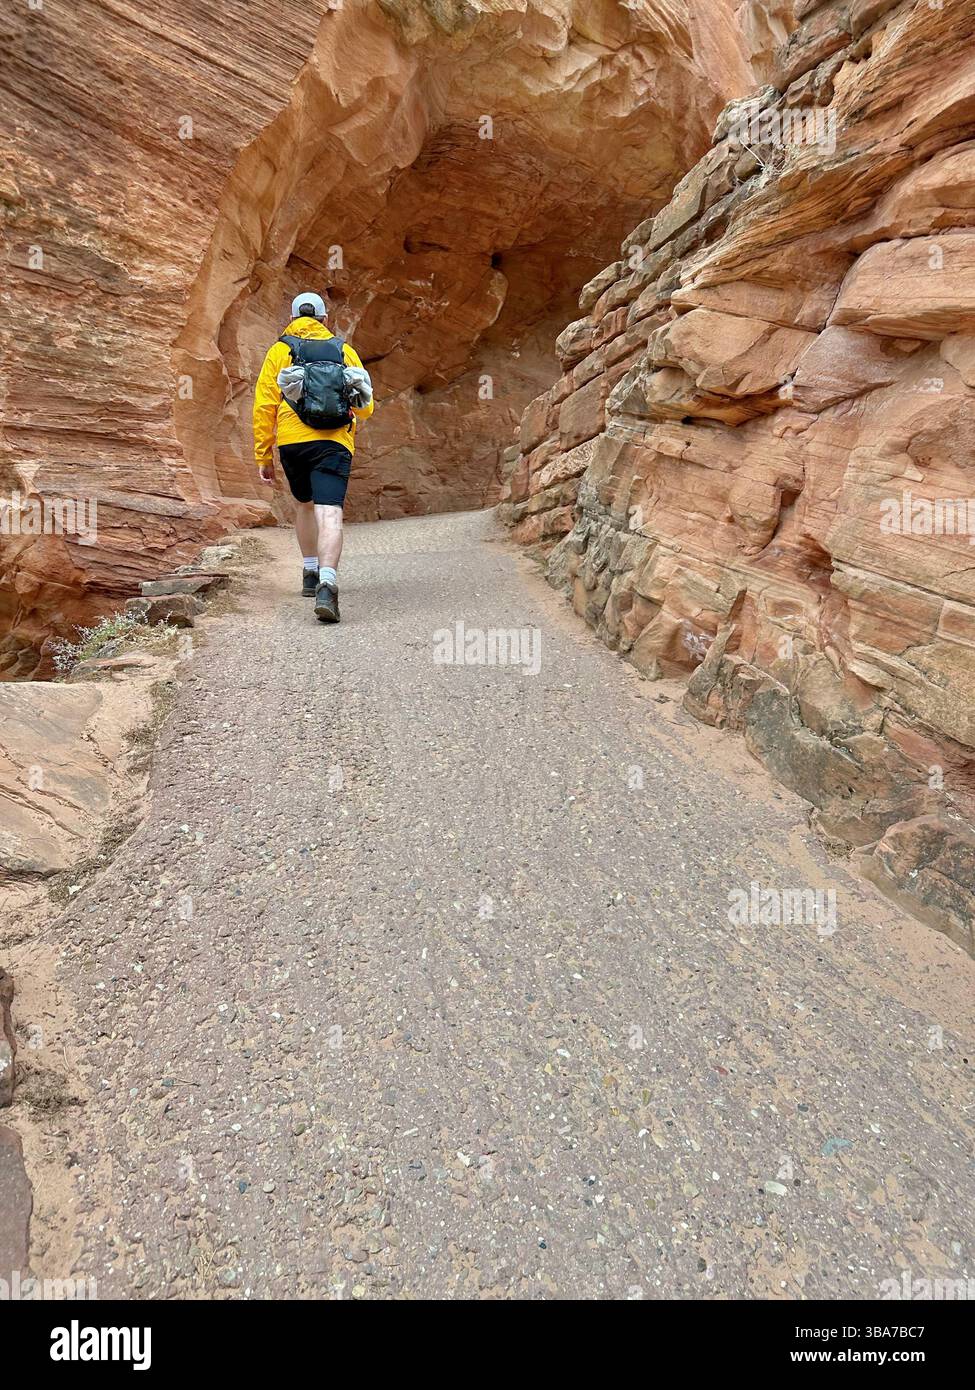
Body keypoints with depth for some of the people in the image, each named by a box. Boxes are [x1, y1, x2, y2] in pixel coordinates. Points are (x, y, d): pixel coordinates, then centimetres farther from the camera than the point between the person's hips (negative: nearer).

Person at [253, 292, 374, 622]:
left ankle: (310, 574, 28)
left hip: (292, 441, 1)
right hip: (335, 443, -1)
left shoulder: (279, 351, 12)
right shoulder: (344, 350, 15)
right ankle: (327, 584, -33)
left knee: (305, 505, 24)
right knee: (329, 514, -13)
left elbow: (264, 407, 4)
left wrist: (263, 456, 8)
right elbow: (366, 408, 16)